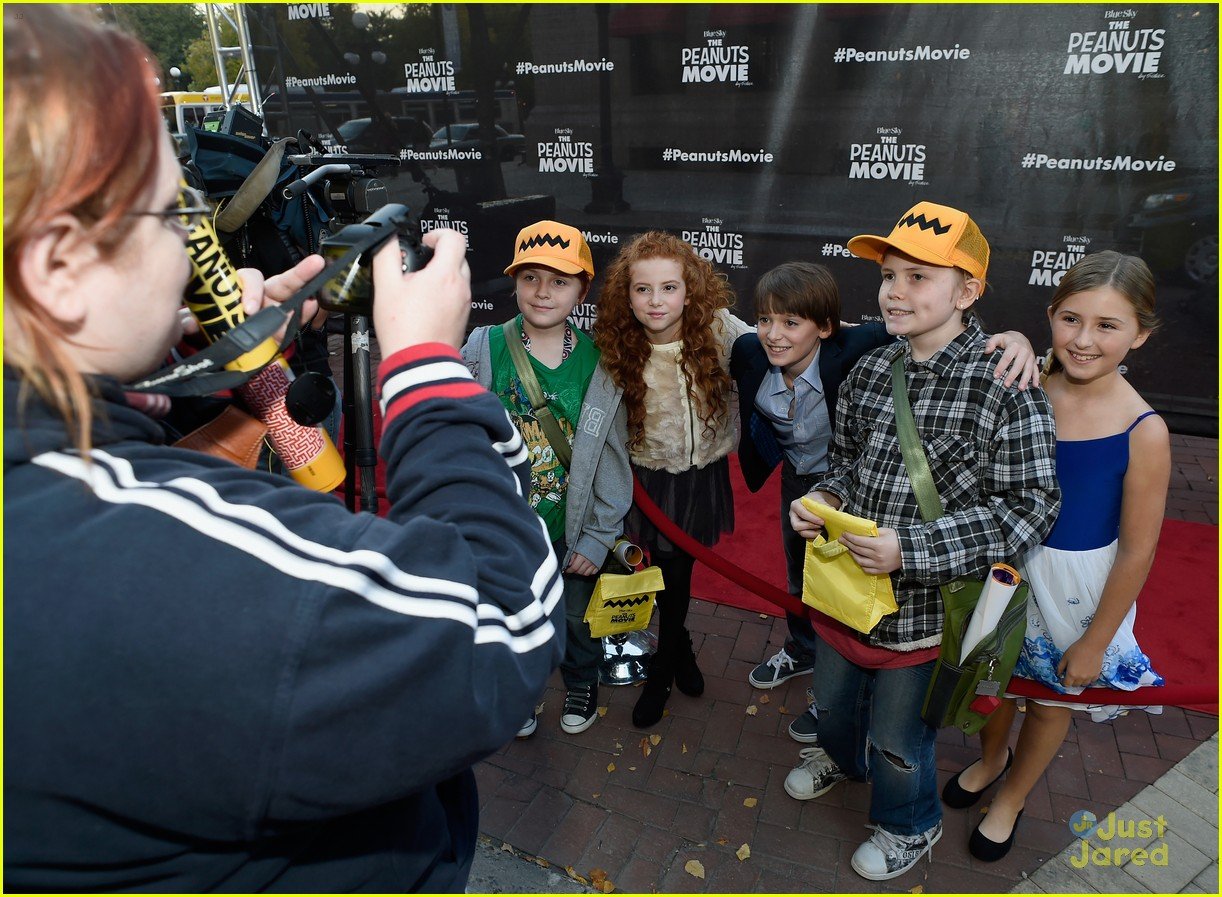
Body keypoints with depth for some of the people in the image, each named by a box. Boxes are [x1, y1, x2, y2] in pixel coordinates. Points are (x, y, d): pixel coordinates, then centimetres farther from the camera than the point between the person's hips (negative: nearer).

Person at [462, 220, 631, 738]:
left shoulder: (600, 362, -11)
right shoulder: (484, 349, -11)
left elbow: (613, 454, -6)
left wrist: (598, 537, -6)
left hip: (572, 531, 0)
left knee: (576, 616, 21)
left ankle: (582, 683, 53)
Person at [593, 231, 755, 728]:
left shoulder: (719, 328, -17)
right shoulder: (617, 347, -15)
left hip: (705, 474, 1)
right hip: (653, 477, -1)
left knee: (682, 567, 15)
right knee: (671, 576, 5)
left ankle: (662, 668, 42)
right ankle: (681, 649, 39)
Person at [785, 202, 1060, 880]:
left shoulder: (1007, 390, -19)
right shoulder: (867, 374, -1)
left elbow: (1028, 510, -19)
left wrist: (913, 548, -28)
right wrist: (824, 499, -10)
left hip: (924, 607, -5)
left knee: (897, 740, 17)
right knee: (832, 700, 29)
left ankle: (909, 826, 50)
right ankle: (841, 757, 64)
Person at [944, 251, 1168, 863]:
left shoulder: (1143, 433, -22)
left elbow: (1138, 550, -15)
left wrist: (1094, 643, -8)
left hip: (1079, 588, -2)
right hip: (1008, 564, 3)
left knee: (1052, 699, 21)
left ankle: (1012, 798, 49)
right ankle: (992, 758, 57)